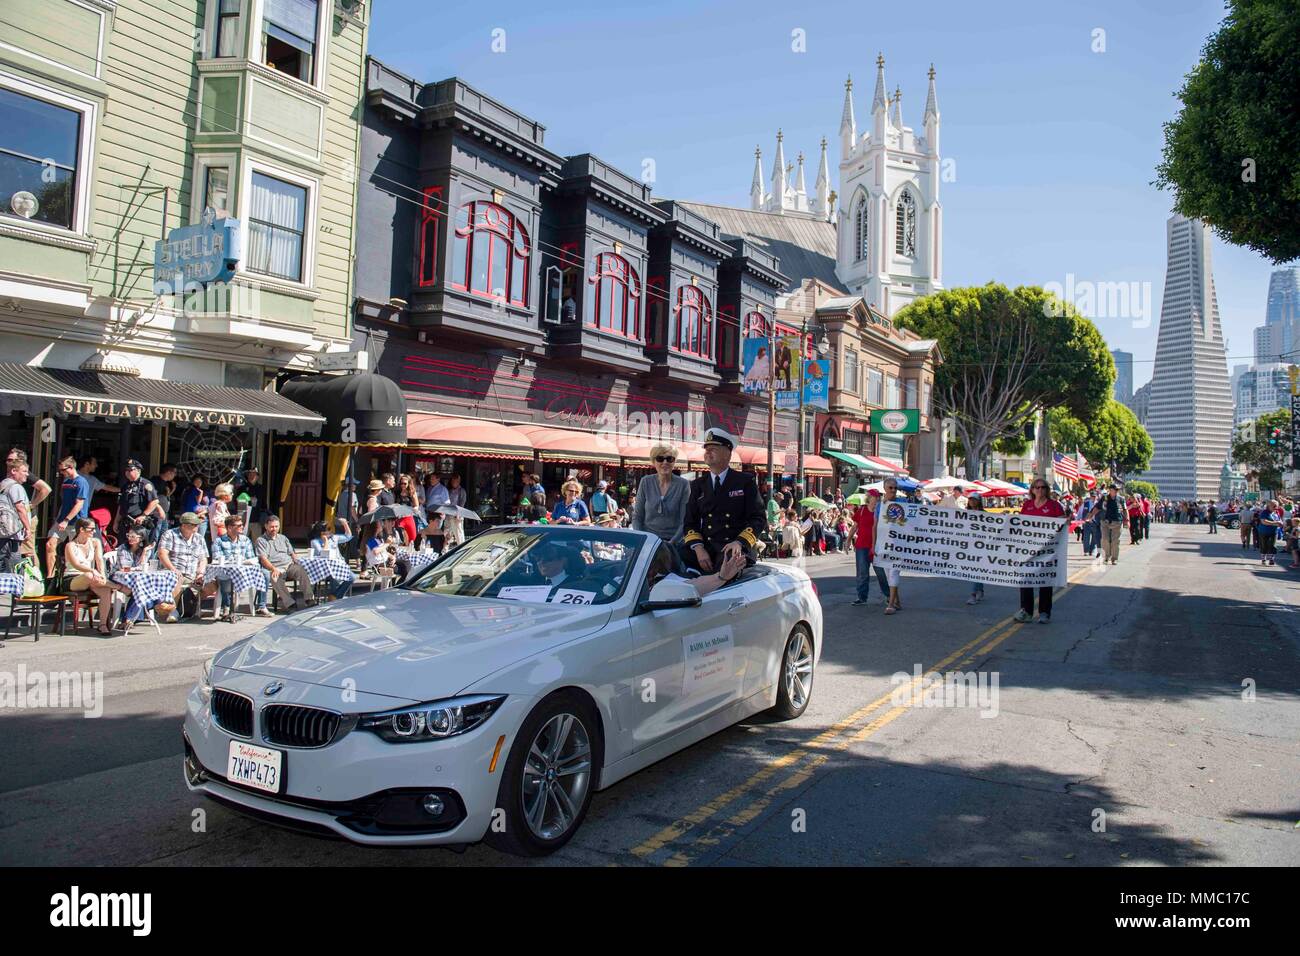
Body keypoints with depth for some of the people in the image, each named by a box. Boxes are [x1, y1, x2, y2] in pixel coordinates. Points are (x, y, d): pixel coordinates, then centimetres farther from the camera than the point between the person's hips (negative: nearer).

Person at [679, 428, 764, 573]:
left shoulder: (746, 482, 9)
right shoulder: (698, 485, 18)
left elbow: (758, 518, 4)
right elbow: (690, 522, 13)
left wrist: (740, 542, -15)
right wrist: (698, 548, -7)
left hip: (734, 549, -3)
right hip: (705, 546, 3)